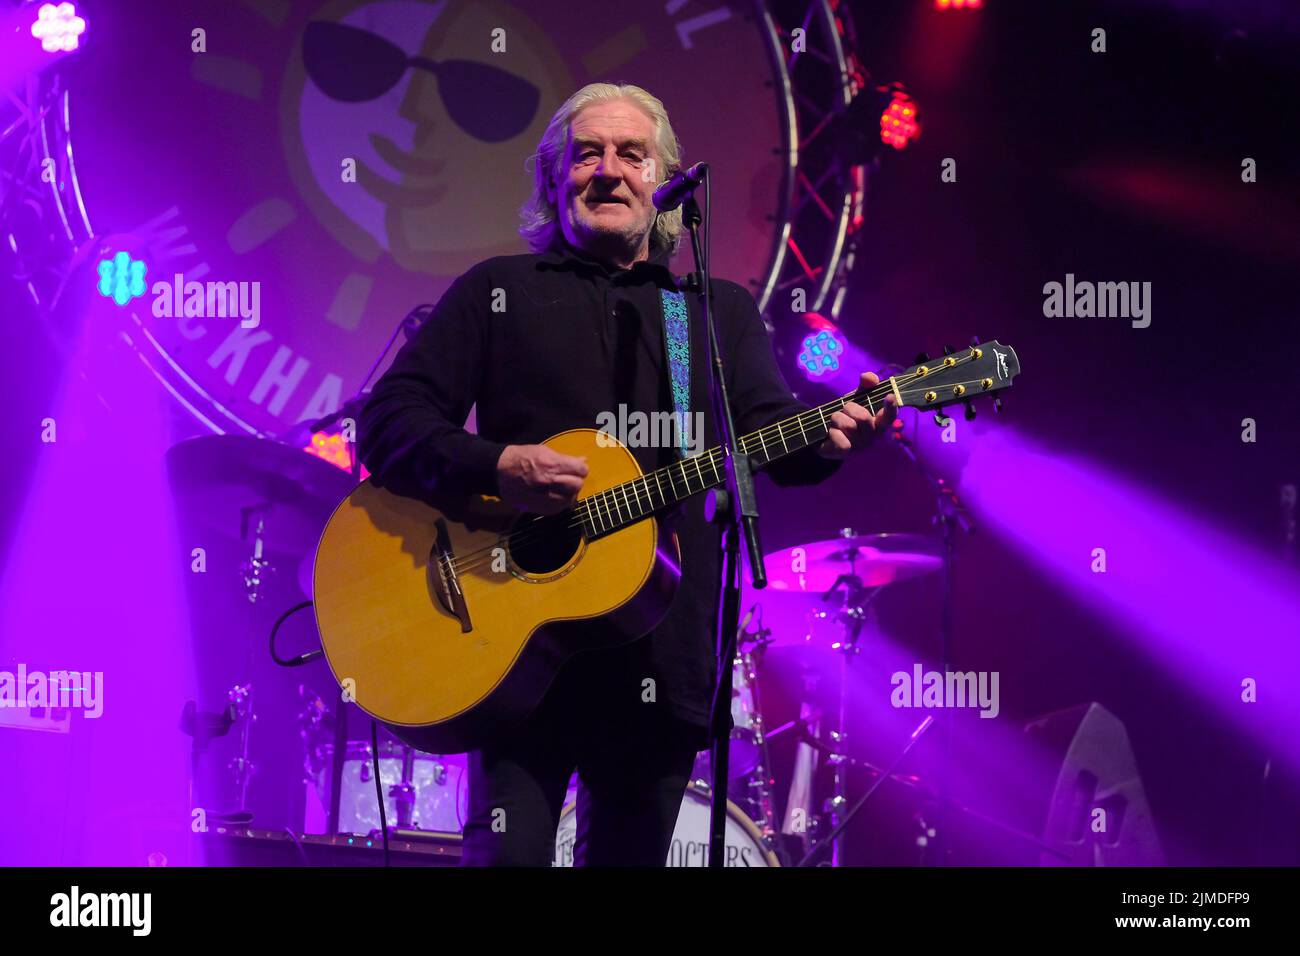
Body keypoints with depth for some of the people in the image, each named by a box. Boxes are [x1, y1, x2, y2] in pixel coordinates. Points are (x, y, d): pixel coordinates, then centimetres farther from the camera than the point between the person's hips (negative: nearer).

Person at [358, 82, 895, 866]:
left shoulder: (722, 310, 17)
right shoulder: (498, 292, 10)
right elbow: (388, 422, 2)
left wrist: (831, 439, -22)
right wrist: (496, 467, -17)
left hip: (660, 655, 3)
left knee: (629, 854, 8)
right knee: (508, 852, -12)